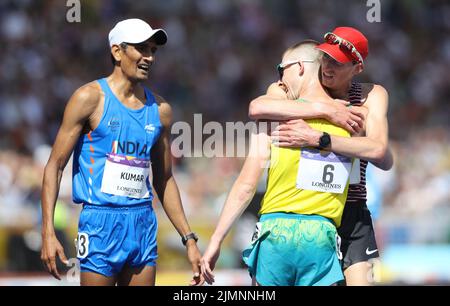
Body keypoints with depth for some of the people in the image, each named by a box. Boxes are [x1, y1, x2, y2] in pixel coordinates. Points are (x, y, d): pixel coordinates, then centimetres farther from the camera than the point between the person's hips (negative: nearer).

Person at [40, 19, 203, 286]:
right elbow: (55, 166, -5)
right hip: (101, 221, -5)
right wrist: (48, 233, -14)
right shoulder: (91, 98, -5)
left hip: (143, 224, 5)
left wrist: (189, 238, 14)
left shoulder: (160, 109, 10)